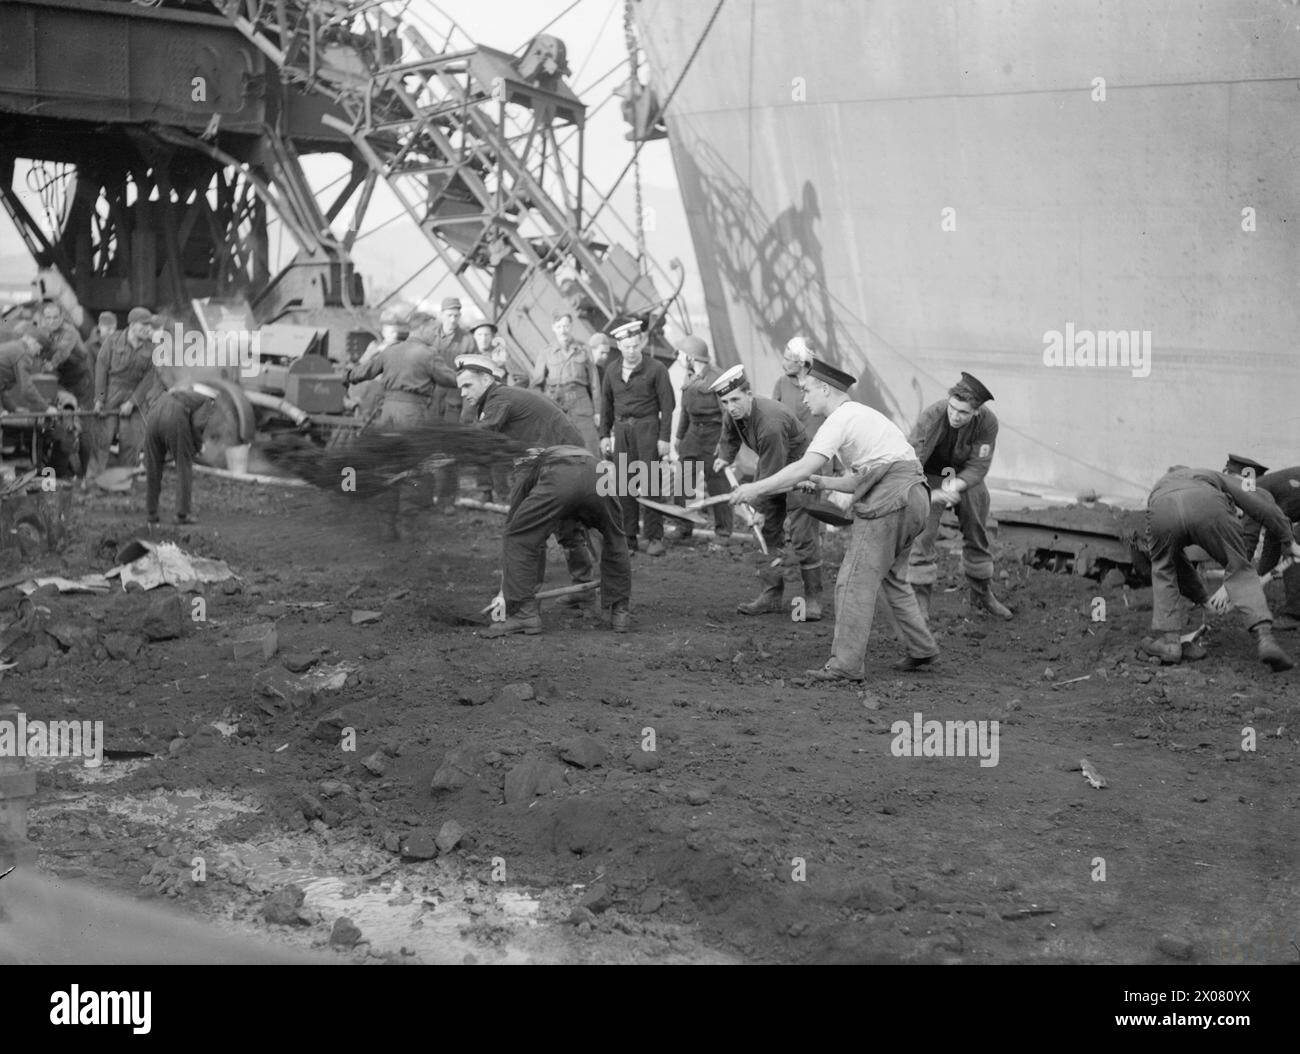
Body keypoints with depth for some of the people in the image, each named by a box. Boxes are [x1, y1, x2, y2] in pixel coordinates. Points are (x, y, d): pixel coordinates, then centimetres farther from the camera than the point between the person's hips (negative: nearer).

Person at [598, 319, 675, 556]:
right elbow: (606, 404, 18)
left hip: (647, 427, -4)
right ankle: (627, 538, 6)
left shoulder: (656, 369, -3)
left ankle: (655, 537, 0)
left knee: (650, 482, -6)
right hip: (622, 430, 4)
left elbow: (667, 405, -4)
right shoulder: (612, 370, 11)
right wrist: (604, 435, 13)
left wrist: (664, 437, -9)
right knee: (624, 485, 1)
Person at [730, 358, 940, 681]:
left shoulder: (841, 419, -6)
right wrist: (823, 482, 21)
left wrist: (756, 489, -13)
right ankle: (921, 648, 25)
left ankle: (846, 664, -7)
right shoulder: (863, 414, 25)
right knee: (892, 577, 21)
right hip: (915, 496, 10)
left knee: (855, 582, -7)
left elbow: (804, 467, -16)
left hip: (889, 502, -10)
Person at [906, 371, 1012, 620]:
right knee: (924, 536, -15)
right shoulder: (931, 416, -35)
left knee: (978, 536, 13)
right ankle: (920, 599, -7)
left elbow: (978, 467, -22)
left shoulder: (987, 423, -26)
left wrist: (955, 485, -40)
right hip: (930, 479, -3)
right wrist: (931, 494, -49)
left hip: (966, 478, 3)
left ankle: (982, 594, 31)